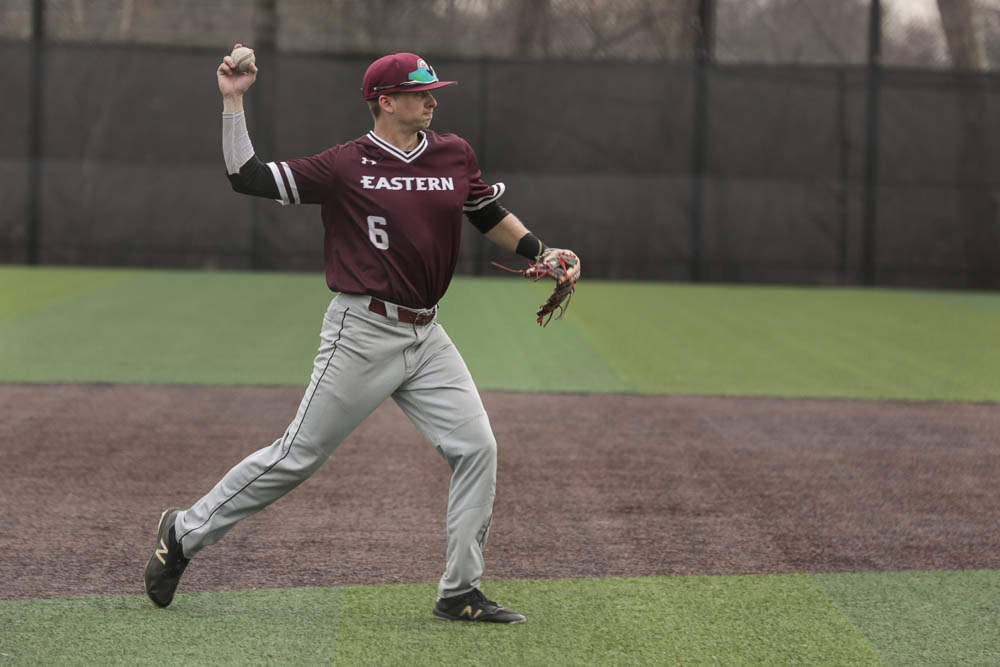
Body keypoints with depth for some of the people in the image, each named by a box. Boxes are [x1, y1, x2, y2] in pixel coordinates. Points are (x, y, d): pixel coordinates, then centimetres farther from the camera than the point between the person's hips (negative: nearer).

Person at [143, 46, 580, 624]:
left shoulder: (454, 155, 7)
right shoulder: (346, 165, -7)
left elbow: (490, 215, 21)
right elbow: (248, 177, -7)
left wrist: (539, 251, 5)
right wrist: (233, 102, -10)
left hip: (426, 336, 5)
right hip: (363, 333, -5)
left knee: (477, 447, -5)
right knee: (298, 456, -3)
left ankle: (460, 593, 2)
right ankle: (186, 532, 13)